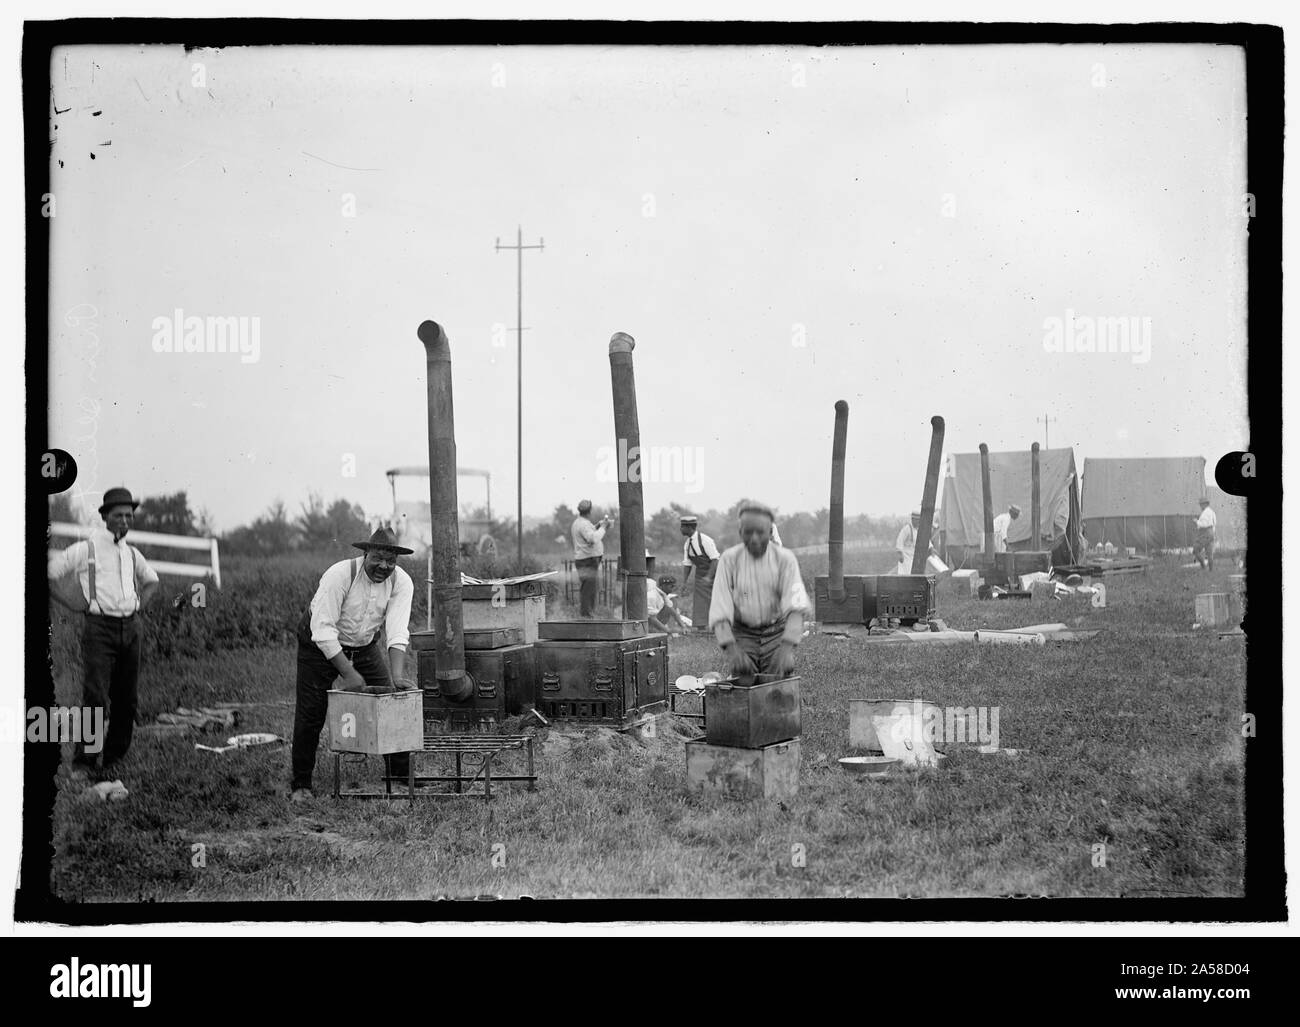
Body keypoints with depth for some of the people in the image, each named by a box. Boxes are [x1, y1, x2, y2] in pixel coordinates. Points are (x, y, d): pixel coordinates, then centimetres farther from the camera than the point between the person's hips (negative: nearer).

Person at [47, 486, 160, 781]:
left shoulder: (132, 554, 14)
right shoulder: (85, 549, -3)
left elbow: (151, 580, 33)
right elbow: (50, 574, -2)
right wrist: (70, 604, -5)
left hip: (130, 628, 6)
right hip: (99, 628, -6)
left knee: (126, 700, 4)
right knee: (96, 699, -14)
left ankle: (113, 760, 14)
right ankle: (82, 762, -5)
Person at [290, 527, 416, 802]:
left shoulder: (401, 582, -18)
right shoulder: (339, 575, -30)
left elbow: (398, 631, -25)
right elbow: (323, 630, -31)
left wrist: (397, 675, -39)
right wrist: (348, 673, -37)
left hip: (364, 646, 4)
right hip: (320, 645, -4)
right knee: (310, 715, -6)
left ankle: (402, 778, 8)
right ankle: (301, 785, 7)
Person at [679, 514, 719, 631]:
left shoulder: (705, 540, -21)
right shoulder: (687, 544, 1)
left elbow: (715, 559, -21)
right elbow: (687, 564, 6)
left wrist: (709, 577, -28)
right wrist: (684, 581, -4)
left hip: (714, 572, -6)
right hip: (701, 574, 6)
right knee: (699, 601, 1)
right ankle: (701, 629, 5)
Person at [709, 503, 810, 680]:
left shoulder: (784, 558, -9)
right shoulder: (729, 559, -7)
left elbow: (796, 607, -19)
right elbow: (719, 611, -12)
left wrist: (787, 648, -34)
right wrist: (731, 649, -27)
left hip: (777, 634, 0)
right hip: (743, 635, 0)